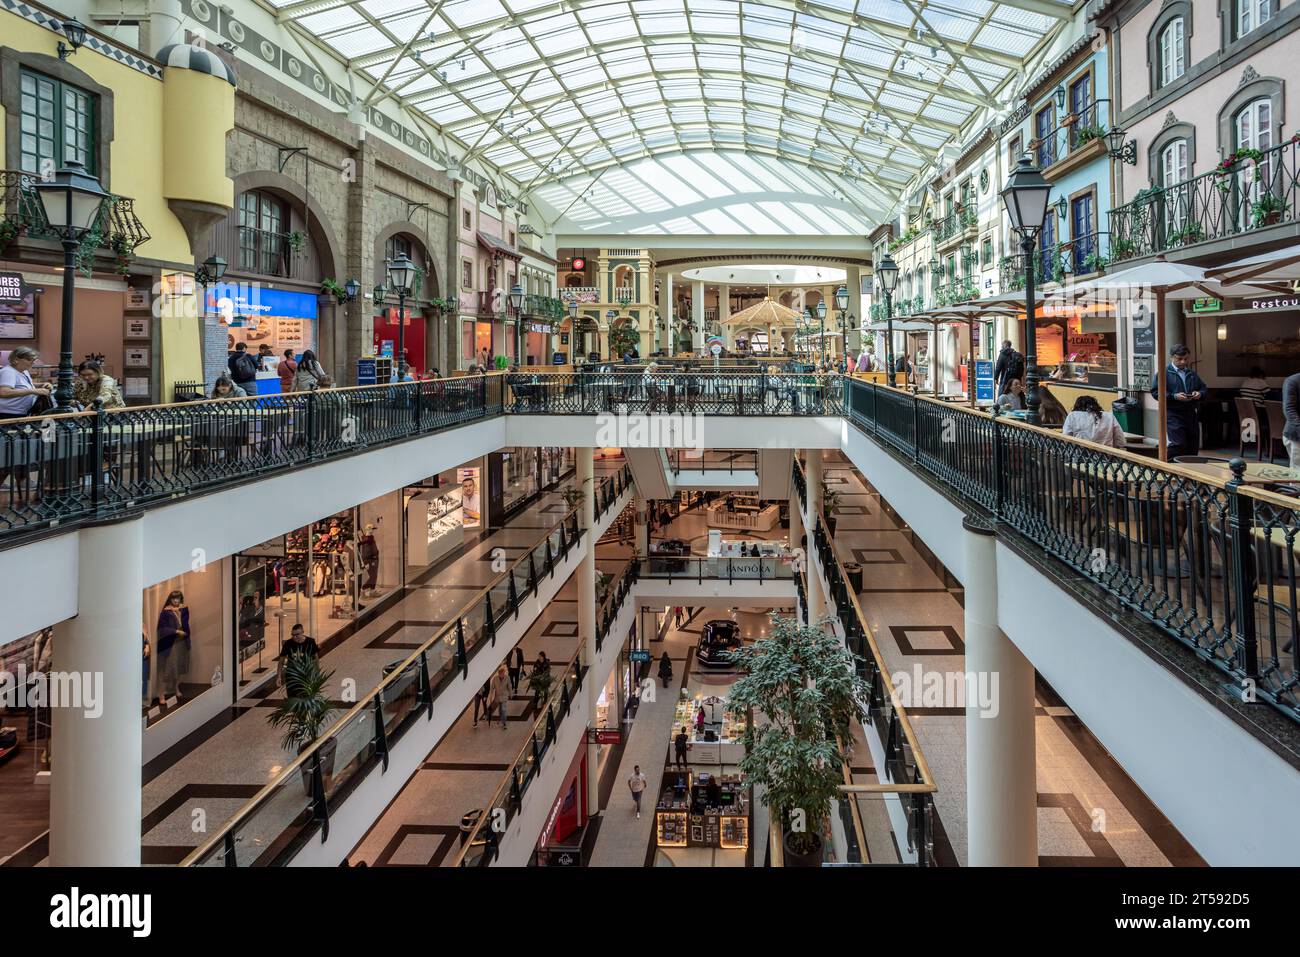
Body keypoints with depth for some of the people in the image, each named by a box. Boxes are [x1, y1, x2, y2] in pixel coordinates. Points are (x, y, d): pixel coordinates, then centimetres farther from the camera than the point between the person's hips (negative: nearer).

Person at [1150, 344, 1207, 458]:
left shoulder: (1192, 374, 18)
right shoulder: (1165, 373, -1)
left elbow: (1204, 388, 24)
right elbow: (1155, 392, -8)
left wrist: (1200, 393, -1)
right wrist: (1174, 396, -19)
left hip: (1191, 414, 6)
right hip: (1173, 414, -6)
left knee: (1193, 447, 7)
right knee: (1177, 445, -16)